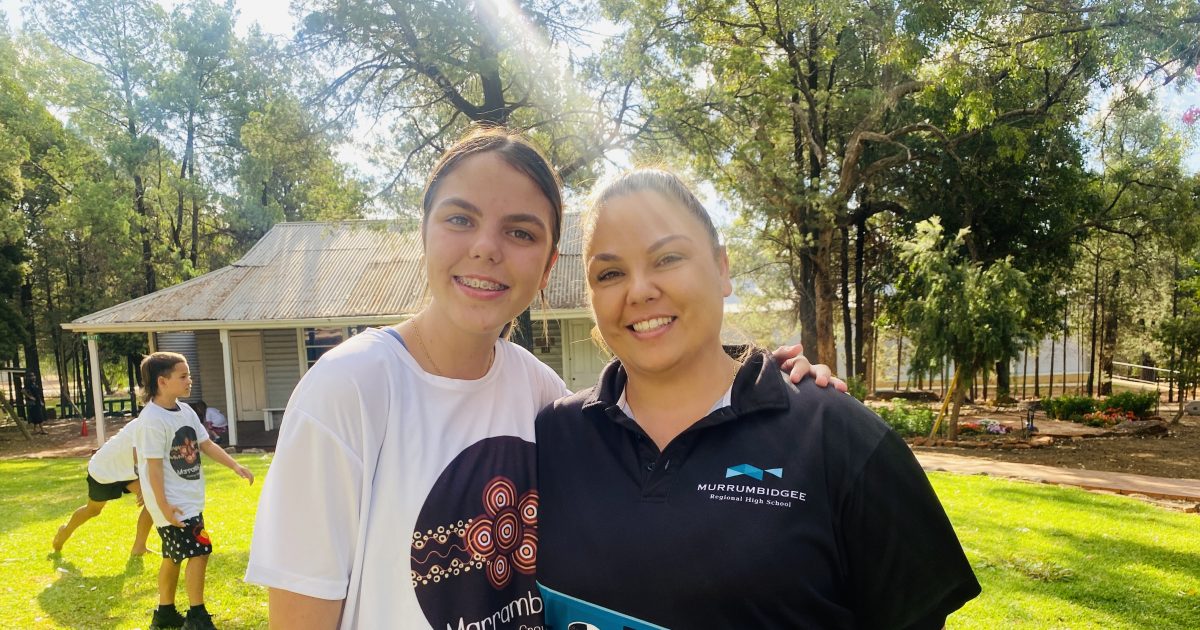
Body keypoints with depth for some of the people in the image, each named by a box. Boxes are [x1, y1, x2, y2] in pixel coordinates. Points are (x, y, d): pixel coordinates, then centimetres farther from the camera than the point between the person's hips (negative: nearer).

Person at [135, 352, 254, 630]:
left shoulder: (185, 410, 6)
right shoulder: (152, 419, -19)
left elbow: (206, 444, 11)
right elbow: (154, 466, -19)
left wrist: (235, 465, 2)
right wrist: (164, 506, -20)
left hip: (189, 499, 9)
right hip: (173, 503, -9)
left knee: (174, 556, 18)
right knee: (199, 551, -8)